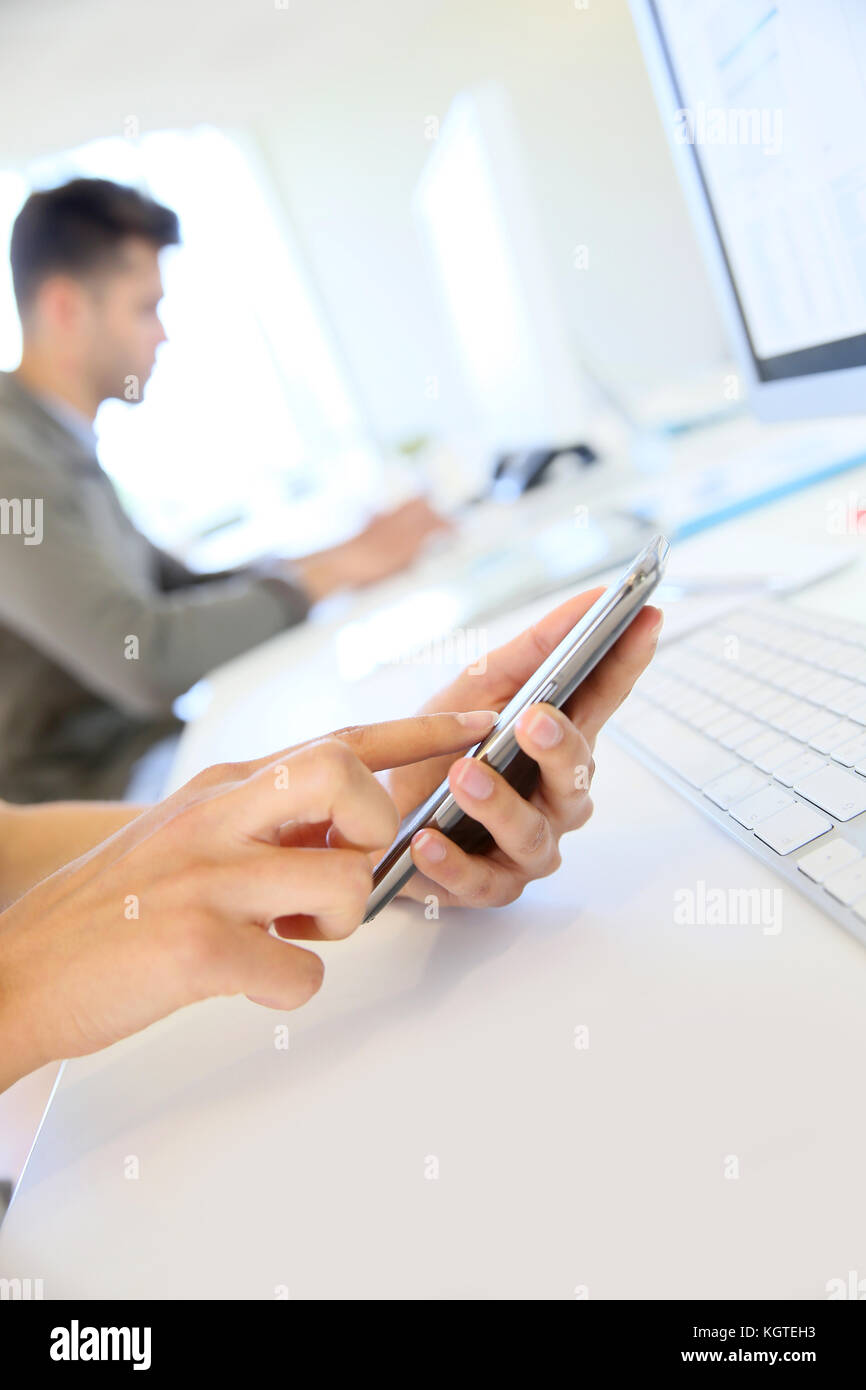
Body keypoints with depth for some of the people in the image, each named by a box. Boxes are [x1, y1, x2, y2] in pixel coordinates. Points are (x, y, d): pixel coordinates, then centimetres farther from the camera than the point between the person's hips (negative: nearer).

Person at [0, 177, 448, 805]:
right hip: (83, 794, -8)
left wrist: (350, 554, 0)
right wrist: (339, 566, -16)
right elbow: (148, 662, -27)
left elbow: (179, 587, 12)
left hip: (146, 738, 8)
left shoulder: (65, 447, 11)